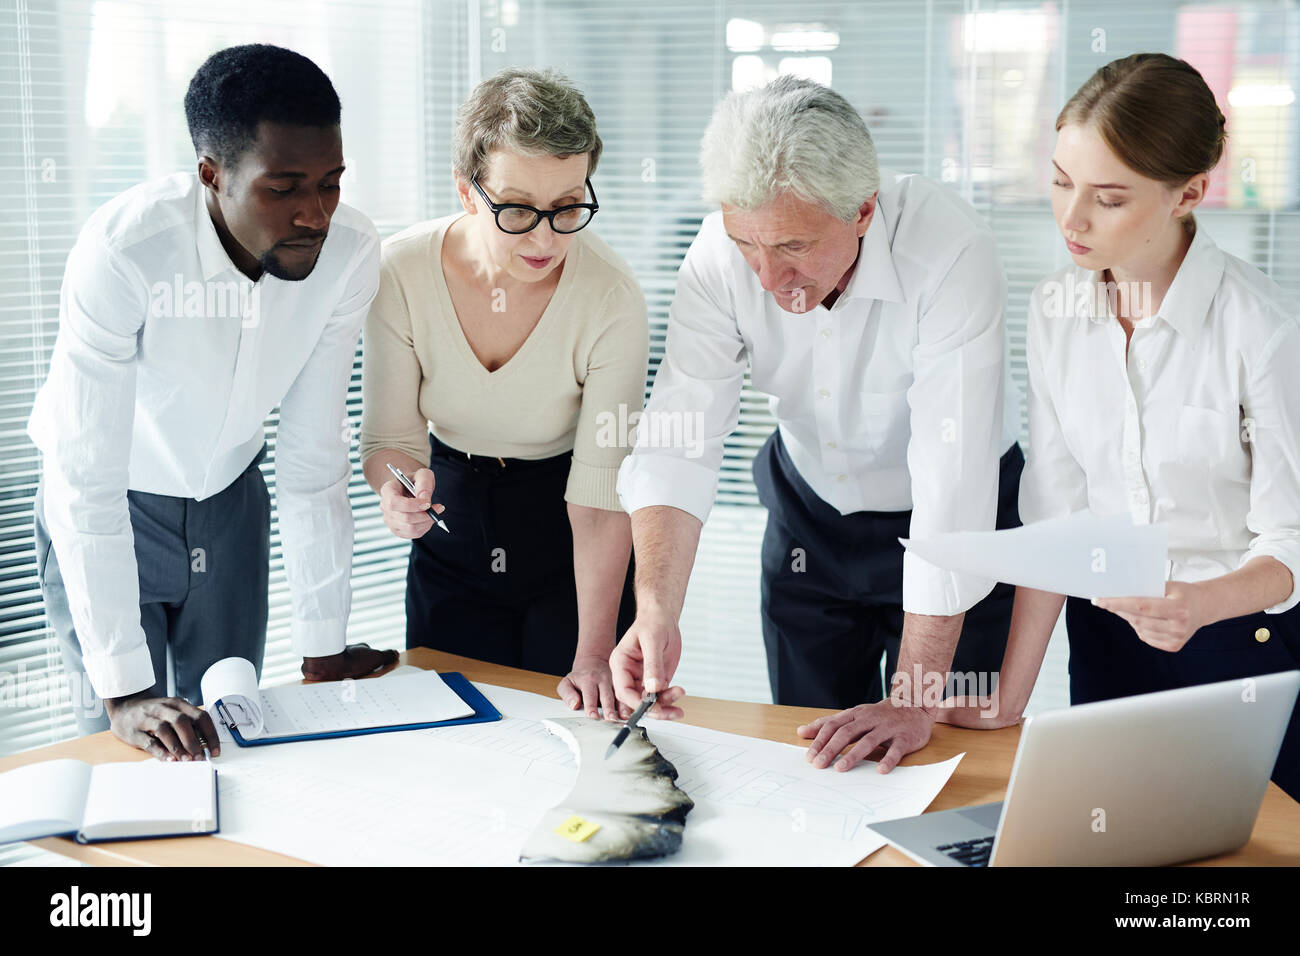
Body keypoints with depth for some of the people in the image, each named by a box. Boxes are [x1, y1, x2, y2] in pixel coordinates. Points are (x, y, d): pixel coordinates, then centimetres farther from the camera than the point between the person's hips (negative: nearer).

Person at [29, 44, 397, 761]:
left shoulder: (350, 254, -22)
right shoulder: (124, 250, -34)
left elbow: (314, 453, -14)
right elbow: (85, 478, -32)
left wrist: (322, 651, -13)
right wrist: (126, 690, -34)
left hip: (229, 499, 3)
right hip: (106, 508, -3)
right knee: (127, 743, 1)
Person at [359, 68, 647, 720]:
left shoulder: (610, 297, -25)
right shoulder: (401, 272, -20)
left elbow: (600, 496, -22)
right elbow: (391, 433, -9)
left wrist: (593, 656, -26)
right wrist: (397, 486, -34)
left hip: (567, 538, -2)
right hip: (453, 516, 2)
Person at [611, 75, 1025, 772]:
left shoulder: (949, 253, -33)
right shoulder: (722, 252, -21)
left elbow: (952, 482, -33)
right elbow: (677, 444, -22)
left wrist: (914, 701, -33)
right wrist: (656, 610, -38)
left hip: (946, 526, -3)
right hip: (809, 511, 3)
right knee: (804, 759, 13)